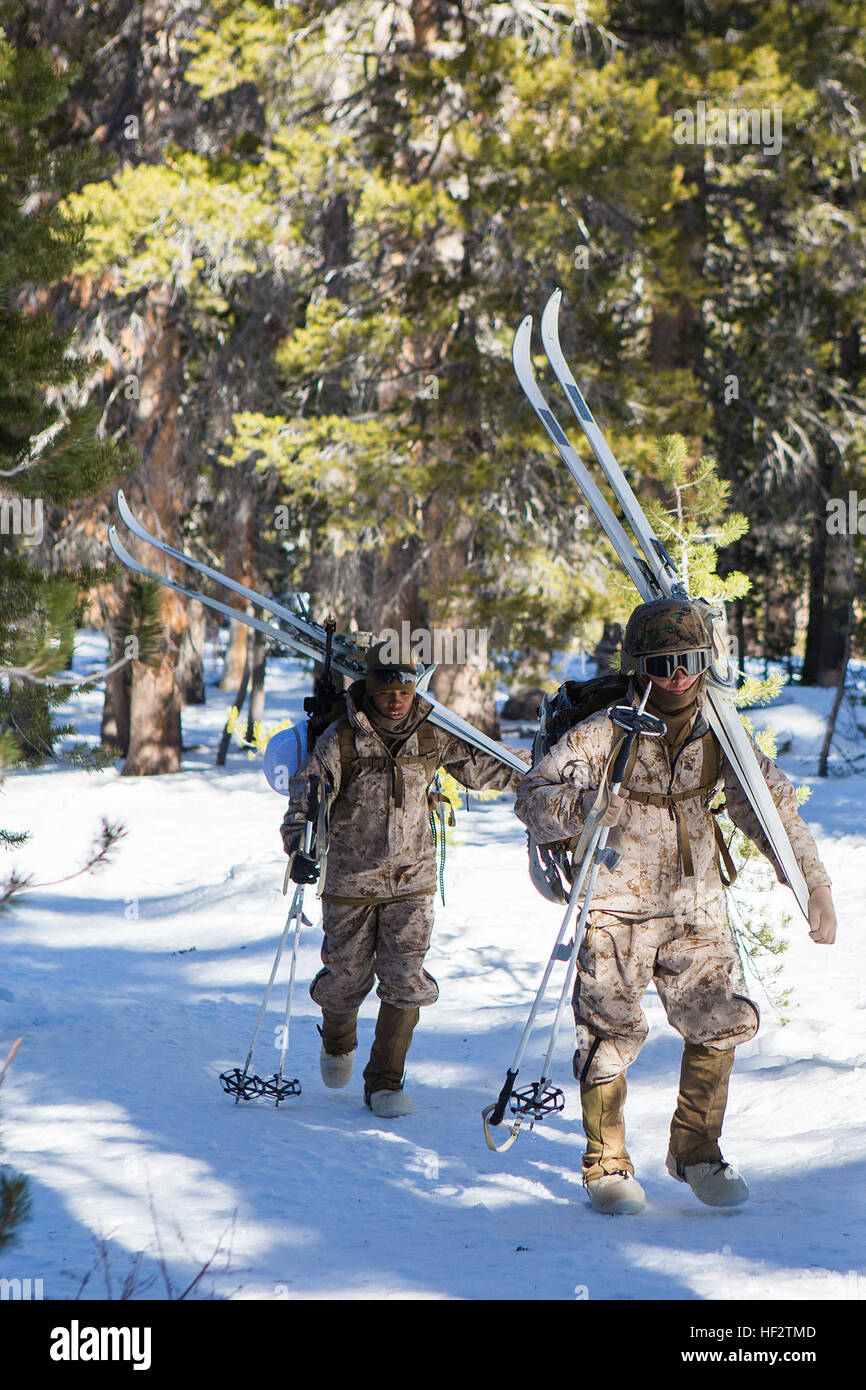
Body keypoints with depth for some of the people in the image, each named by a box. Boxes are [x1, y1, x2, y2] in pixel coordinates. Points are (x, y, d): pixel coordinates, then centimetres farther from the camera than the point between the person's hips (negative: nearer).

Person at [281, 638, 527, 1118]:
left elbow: (477, 766, 12)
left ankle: (385, 1082, 6)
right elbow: (306, 800, -15)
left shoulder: (432, 736, -4)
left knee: (405, 983, -8)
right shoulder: (340, 740, -14)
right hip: (350, 881, -1)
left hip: (412, 880, 2)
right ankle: (338, 1042, 44)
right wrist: (300, 850, -32)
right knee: (346, 979, 9)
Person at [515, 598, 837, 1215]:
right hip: (616, 907, -4)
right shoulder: (602, 735, -14)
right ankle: (607, 1165, 11)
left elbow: (771, 805, 5)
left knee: (720, 1023, -1)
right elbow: (533, 797, -18)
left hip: (696, 908, 4)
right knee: (611, 1033, -7)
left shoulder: (719, 735, -2)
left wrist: (813, 882, -3)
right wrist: (582, 805, -39)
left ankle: (696, 1152, 19)